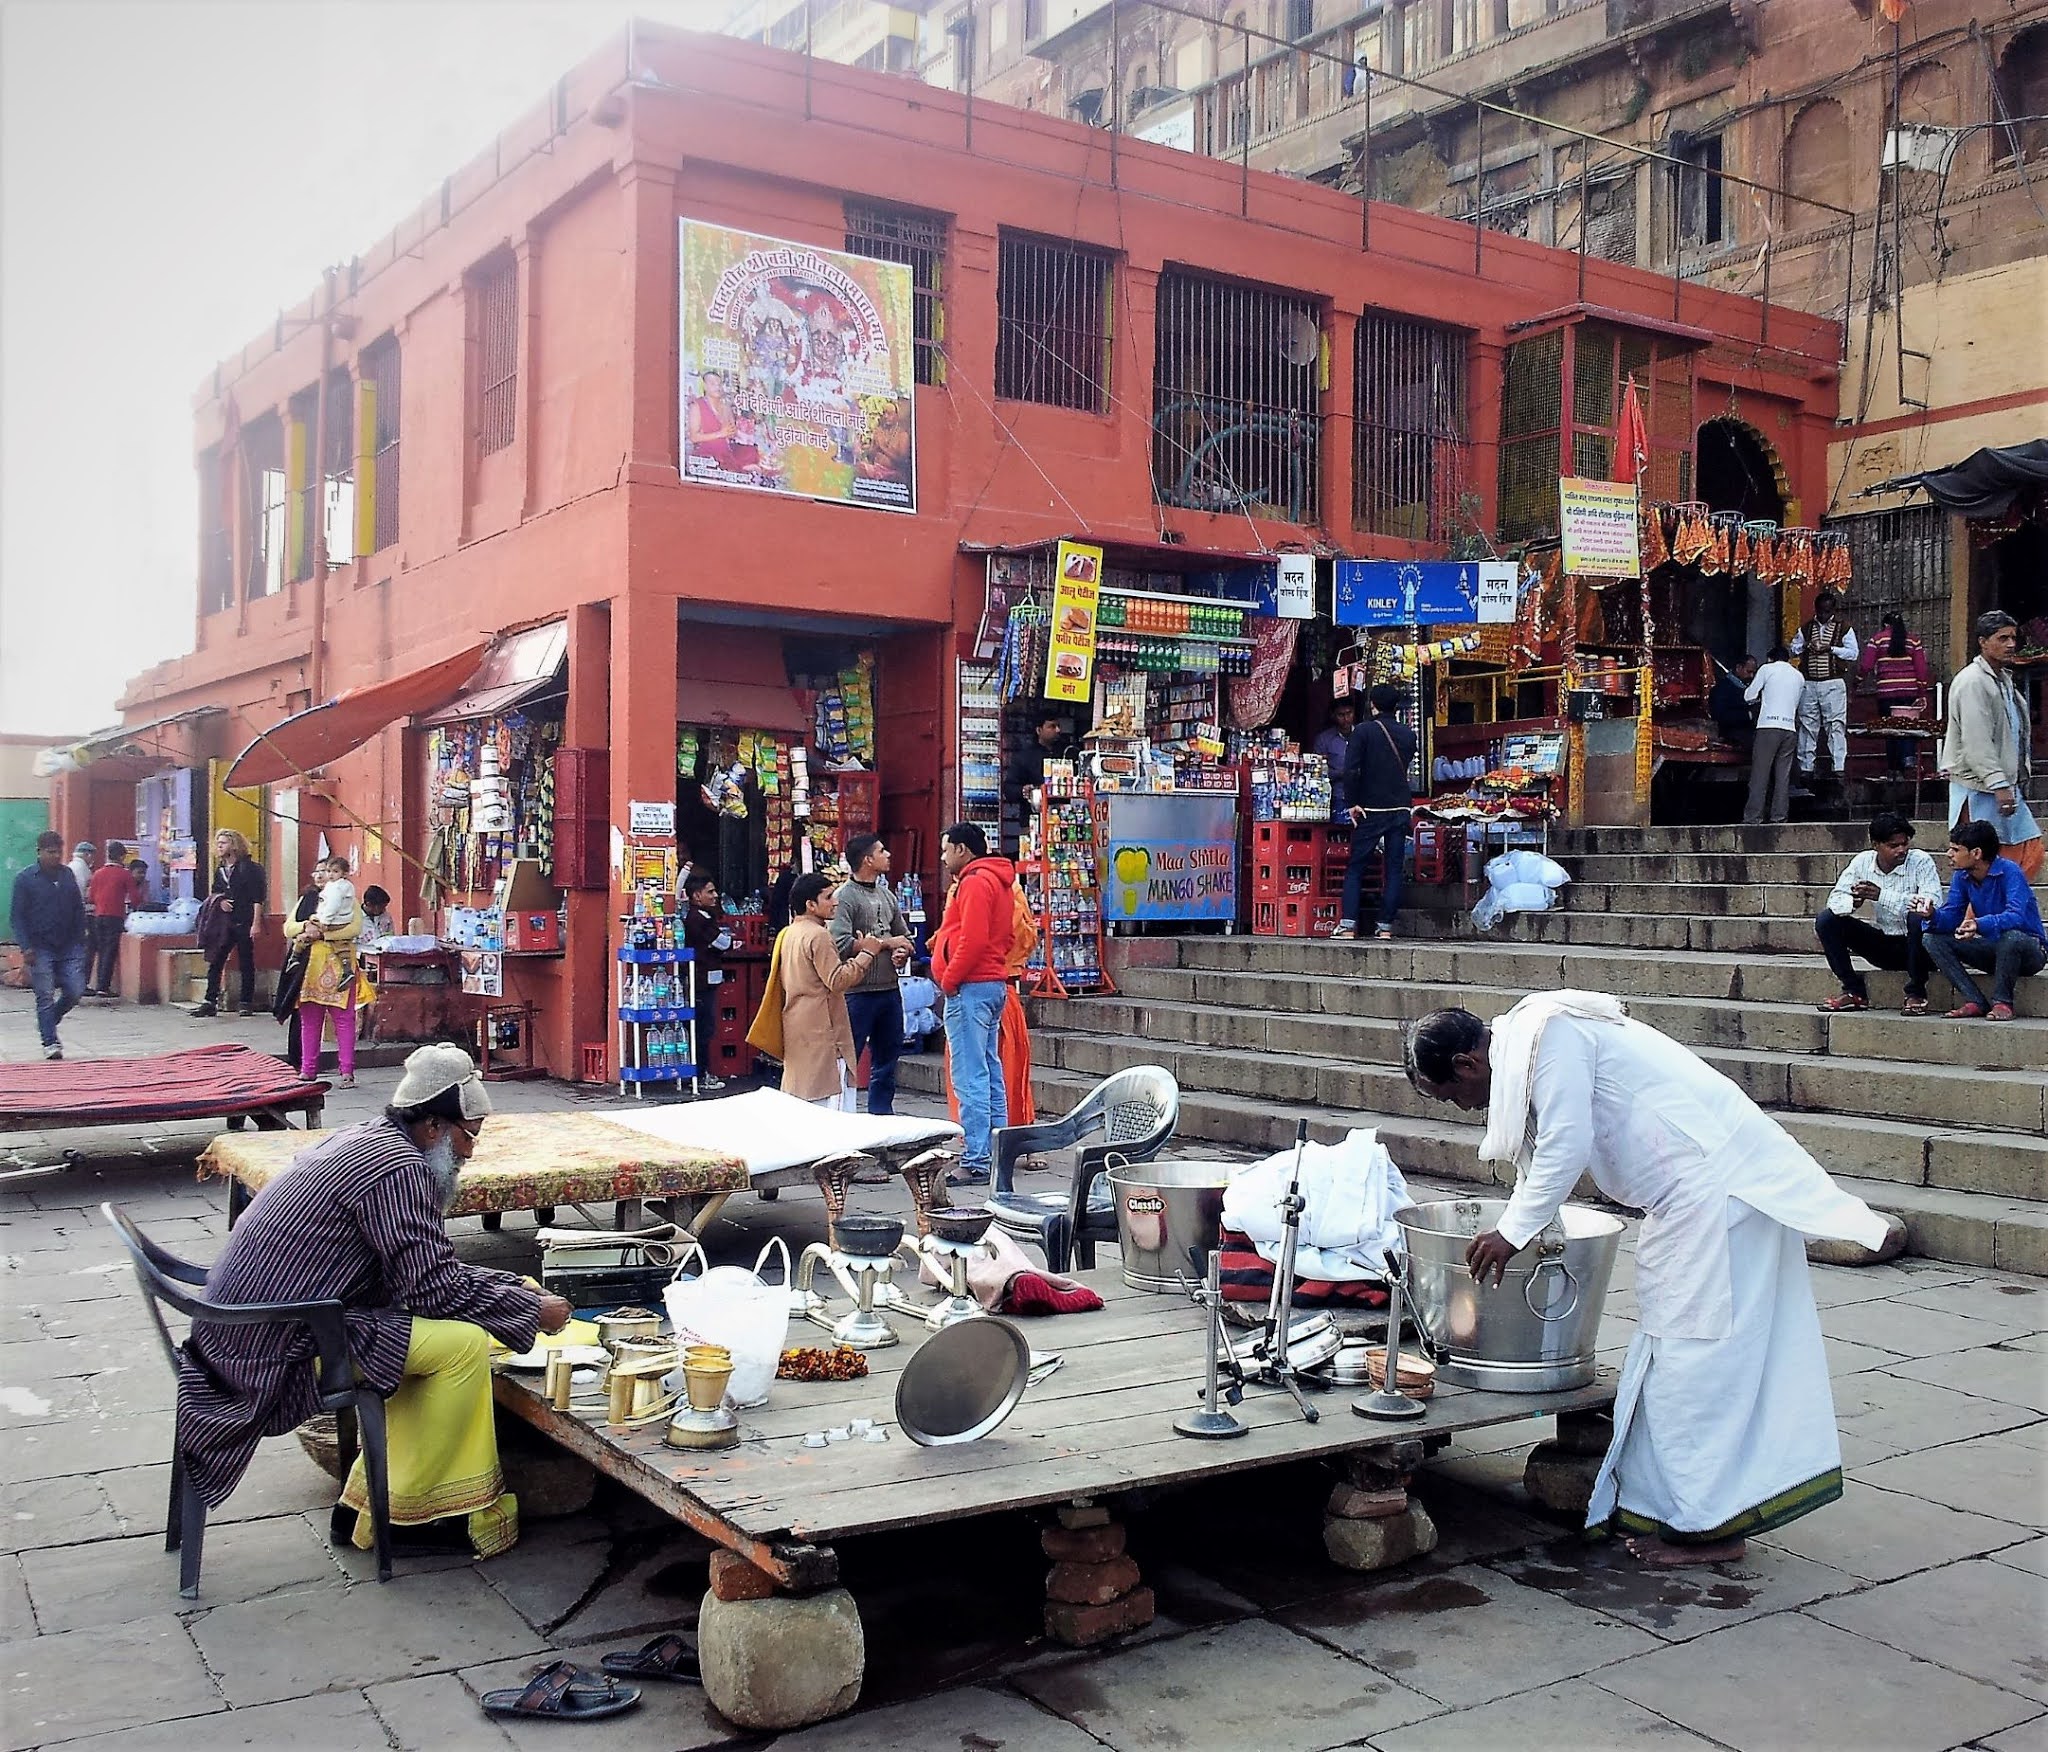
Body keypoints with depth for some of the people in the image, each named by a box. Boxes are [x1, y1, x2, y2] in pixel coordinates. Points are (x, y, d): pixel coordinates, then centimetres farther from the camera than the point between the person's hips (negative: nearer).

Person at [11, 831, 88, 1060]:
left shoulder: (67, 874, 9)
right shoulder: (26, 878, -3)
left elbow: (78, 910, 16)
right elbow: (16, 916, -3)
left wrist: (80, 941, 9)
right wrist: (26, 947, -13)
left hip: (69, 946, 4)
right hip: (41, 948, -4)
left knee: (75, 991, -1)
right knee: (45, 996, -4)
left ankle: (47, 1022, 25)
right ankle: (50, 1042, 3)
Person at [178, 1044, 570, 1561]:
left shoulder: (366, 1141, 13)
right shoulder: (397, 1168, -19)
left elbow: (419, 1270, 19)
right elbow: (434, 1288, -19)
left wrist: (512, 1286, 13)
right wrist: (532, 1310, -6)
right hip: (284, 1347, -11)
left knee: (437, 1332, 16)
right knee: (465, 1343, -13)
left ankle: (367, 1502, 18)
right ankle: (406, 1515, 1)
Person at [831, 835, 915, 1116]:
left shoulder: (887, 895, 15)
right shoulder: (845, 897, -10)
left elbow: (904, 936, 21)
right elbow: (842, 944, -21)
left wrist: (902, 953, -2)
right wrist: (886, 943, -13)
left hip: (890, 989, 8)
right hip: (858, 991, -8)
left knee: (888, 1057, 15)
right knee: (847, 1059, -3)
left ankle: (881, 1114, 25)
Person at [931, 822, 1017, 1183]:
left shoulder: (974, 883, -13)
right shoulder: (998, 881, 18)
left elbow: (973, 940, -21)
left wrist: (949, 980, -13)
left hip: (970, 988, -11)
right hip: (994, 983, 11)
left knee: (970, 1079, -10)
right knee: (990, 1073, 13)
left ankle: (976, 1162, -11)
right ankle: (997, 1152, 18)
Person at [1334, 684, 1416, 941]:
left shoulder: (1363, 731, -7)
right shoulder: (1408, 735, 7)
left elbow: (1351, 769, -15)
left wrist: (1353, 802, -9)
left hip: (1371, 809, -3)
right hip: (1401, 807, 3)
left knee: (1355, 867, 2)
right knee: (1393, 868, 6)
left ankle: (1348, 924, -5)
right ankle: (1386, 926, 4)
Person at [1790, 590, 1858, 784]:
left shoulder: (1843, 627, 4)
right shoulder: (1806, 628, 15)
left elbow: (1853, 653, -1)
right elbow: (1793, 648, 16)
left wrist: (1830, 648, -12)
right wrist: (1806, 646, -3)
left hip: (1833, 683, -4)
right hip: (1809, 684, 4)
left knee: (1836, 726, -9)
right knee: (1807, 726, 3)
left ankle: (1839, 768, -12)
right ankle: (1805, 768, 7)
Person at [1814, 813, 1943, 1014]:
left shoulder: (1921, 862, -14)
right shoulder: (1862, 862, -2)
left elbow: (1933, 903, -29)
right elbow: (1836, 899, -5)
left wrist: (1882, 895, -34)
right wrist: (1851, 903, -30)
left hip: (1914, 946, -4)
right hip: (1881, 944, 4)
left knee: (1918, 917, -36)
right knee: (1826, 920, -12)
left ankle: (1916, 993, -17)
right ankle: (1854, 992, -3)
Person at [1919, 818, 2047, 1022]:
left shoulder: (2009, 872, -22)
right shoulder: (1962, 877, -2)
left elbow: (2016, 917, -36)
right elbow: (1950, 918, -7)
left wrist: (1979, 925, -54)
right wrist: (1933, 915, -30)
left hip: (2029, 949, -7)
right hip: (1994, 949, 7)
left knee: (2010, 936, -40)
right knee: (1934, 940, -9)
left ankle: (2002, 1001, -20)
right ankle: (1976, 1002, -16)